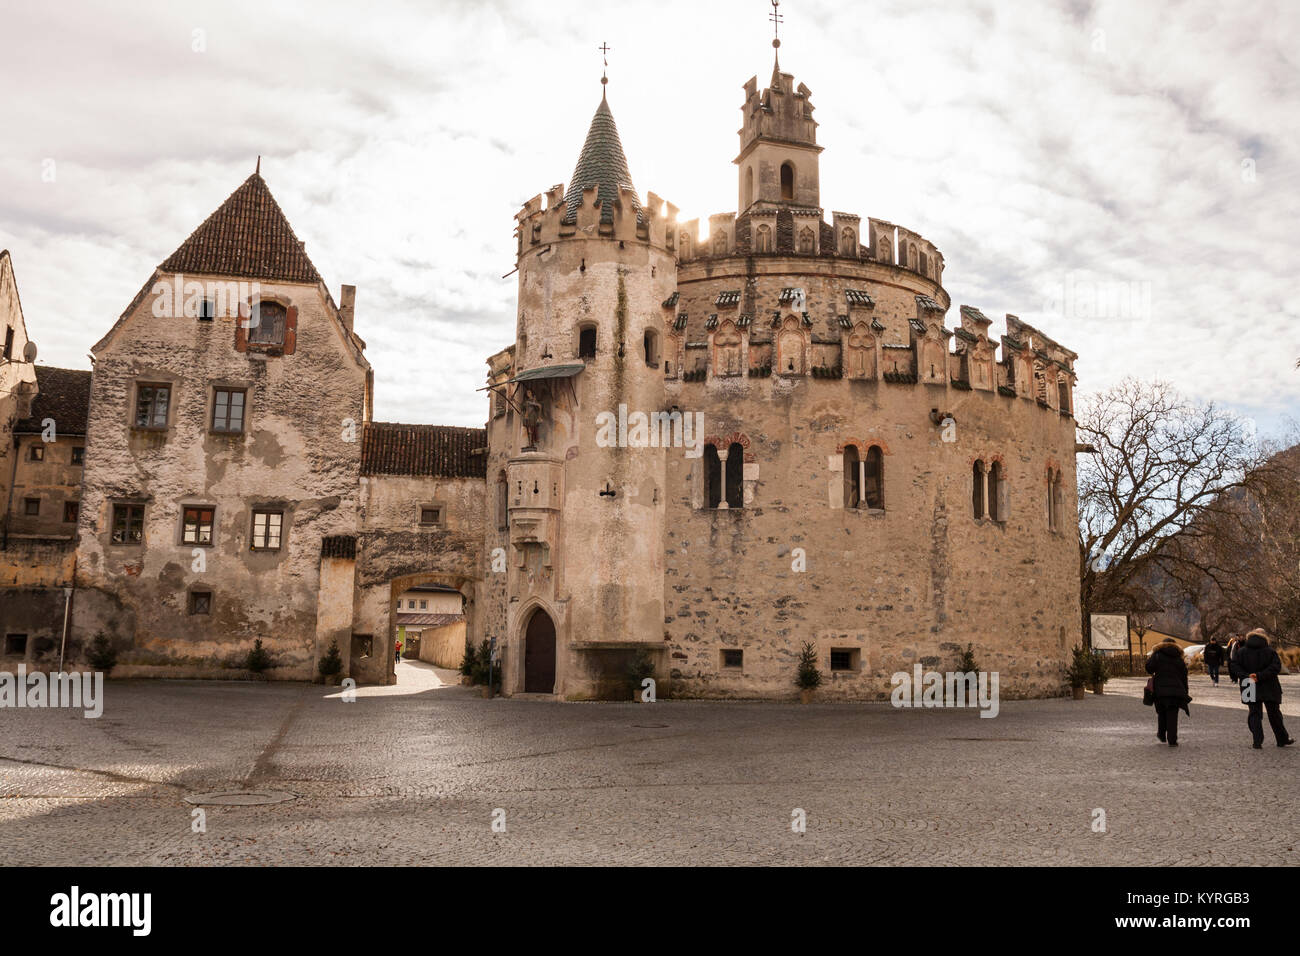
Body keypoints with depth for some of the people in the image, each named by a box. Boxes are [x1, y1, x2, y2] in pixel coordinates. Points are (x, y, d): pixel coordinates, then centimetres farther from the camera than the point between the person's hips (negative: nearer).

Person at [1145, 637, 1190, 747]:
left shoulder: (1157, 655, 2)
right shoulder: (1179, 658, 11)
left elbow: (1149, 668, -8)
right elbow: (1184, 677, 11)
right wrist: (1185, 693, 15)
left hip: (1160, 689, -1)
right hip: (1176, 690, 1)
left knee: (1161, 713, 16)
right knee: (1173, 715, 2)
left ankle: (1162, 735, 22)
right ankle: (1172, 740, -2)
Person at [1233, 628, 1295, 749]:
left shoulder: (1242, 652, 0)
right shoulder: (1270, 651, -5)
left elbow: (1238, 668, -8)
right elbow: (1276, 667, -16)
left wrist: (1248, 677, -16)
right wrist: (1260, 676, -20)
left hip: (1251, 689, 1)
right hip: (1269, 688, 0)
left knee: (1254, 714, 5)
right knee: (1274, 714, 13)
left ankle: (1257, 741, -3)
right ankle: (1283, 740, 23)